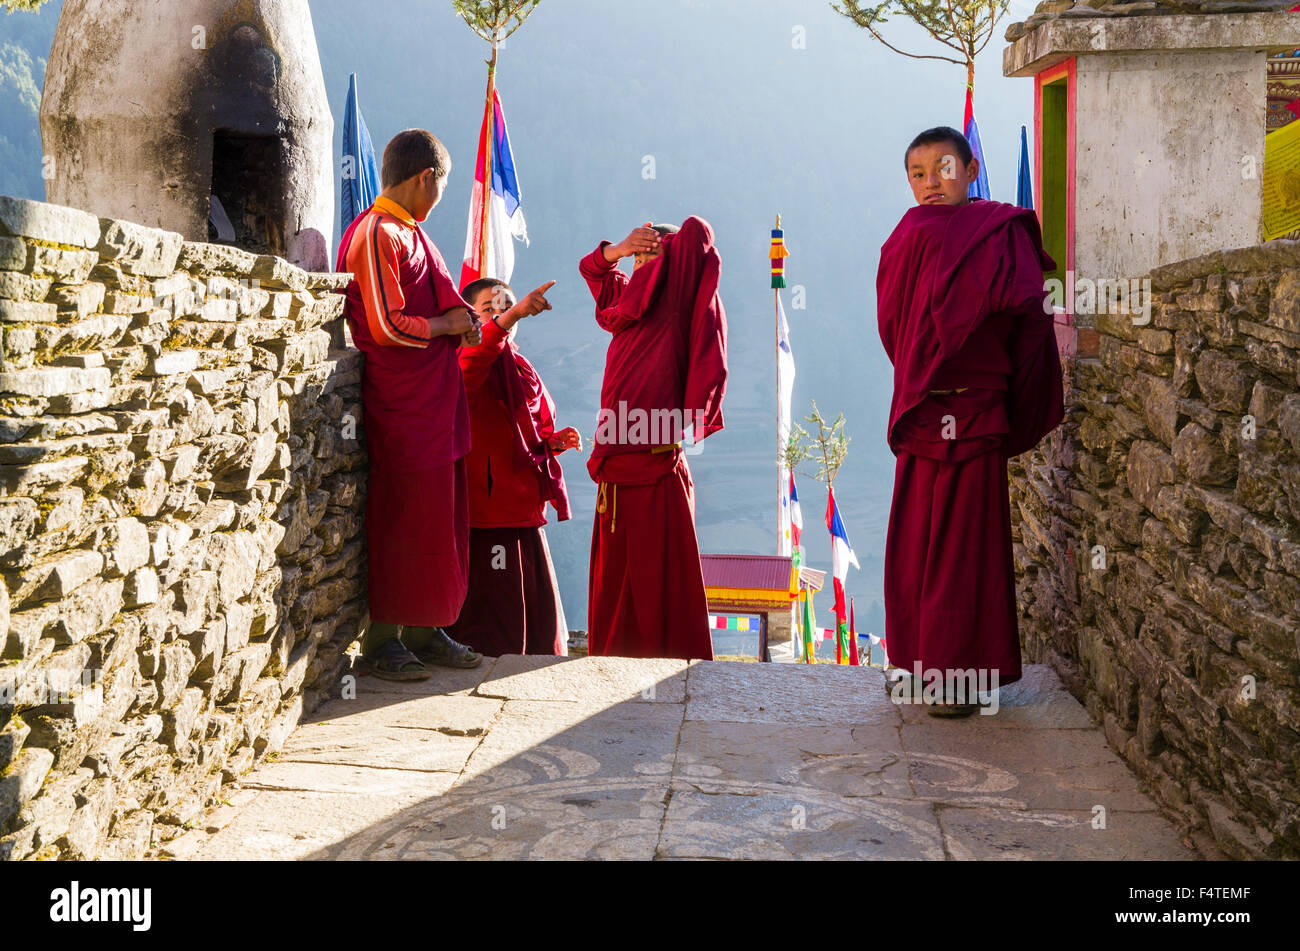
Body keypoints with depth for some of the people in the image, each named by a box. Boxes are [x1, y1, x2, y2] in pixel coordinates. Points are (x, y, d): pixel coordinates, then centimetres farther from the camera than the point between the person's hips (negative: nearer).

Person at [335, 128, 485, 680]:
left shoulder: (408, 234, 19)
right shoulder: (377, 236, -13)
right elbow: (387, 326, -21)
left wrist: (458, 321, 8)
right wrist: (449, 324, -8)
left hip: (435, 402, 10)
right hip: (402, 408, -10)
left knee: (438, 520, 12)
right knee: (401, 523, -4)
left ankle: (425, 631, 21)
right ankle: (382, 640, 7)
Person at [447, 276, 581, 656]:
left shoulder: (523, 371, 20)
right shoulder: (465, 362, -6)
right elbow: (466, 371, -33)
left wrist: (552, 442, 8)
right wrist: (507, 319, -46)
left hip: (525, 511, 8)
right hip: (484, 514, -8)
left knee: (537, 621, 15)